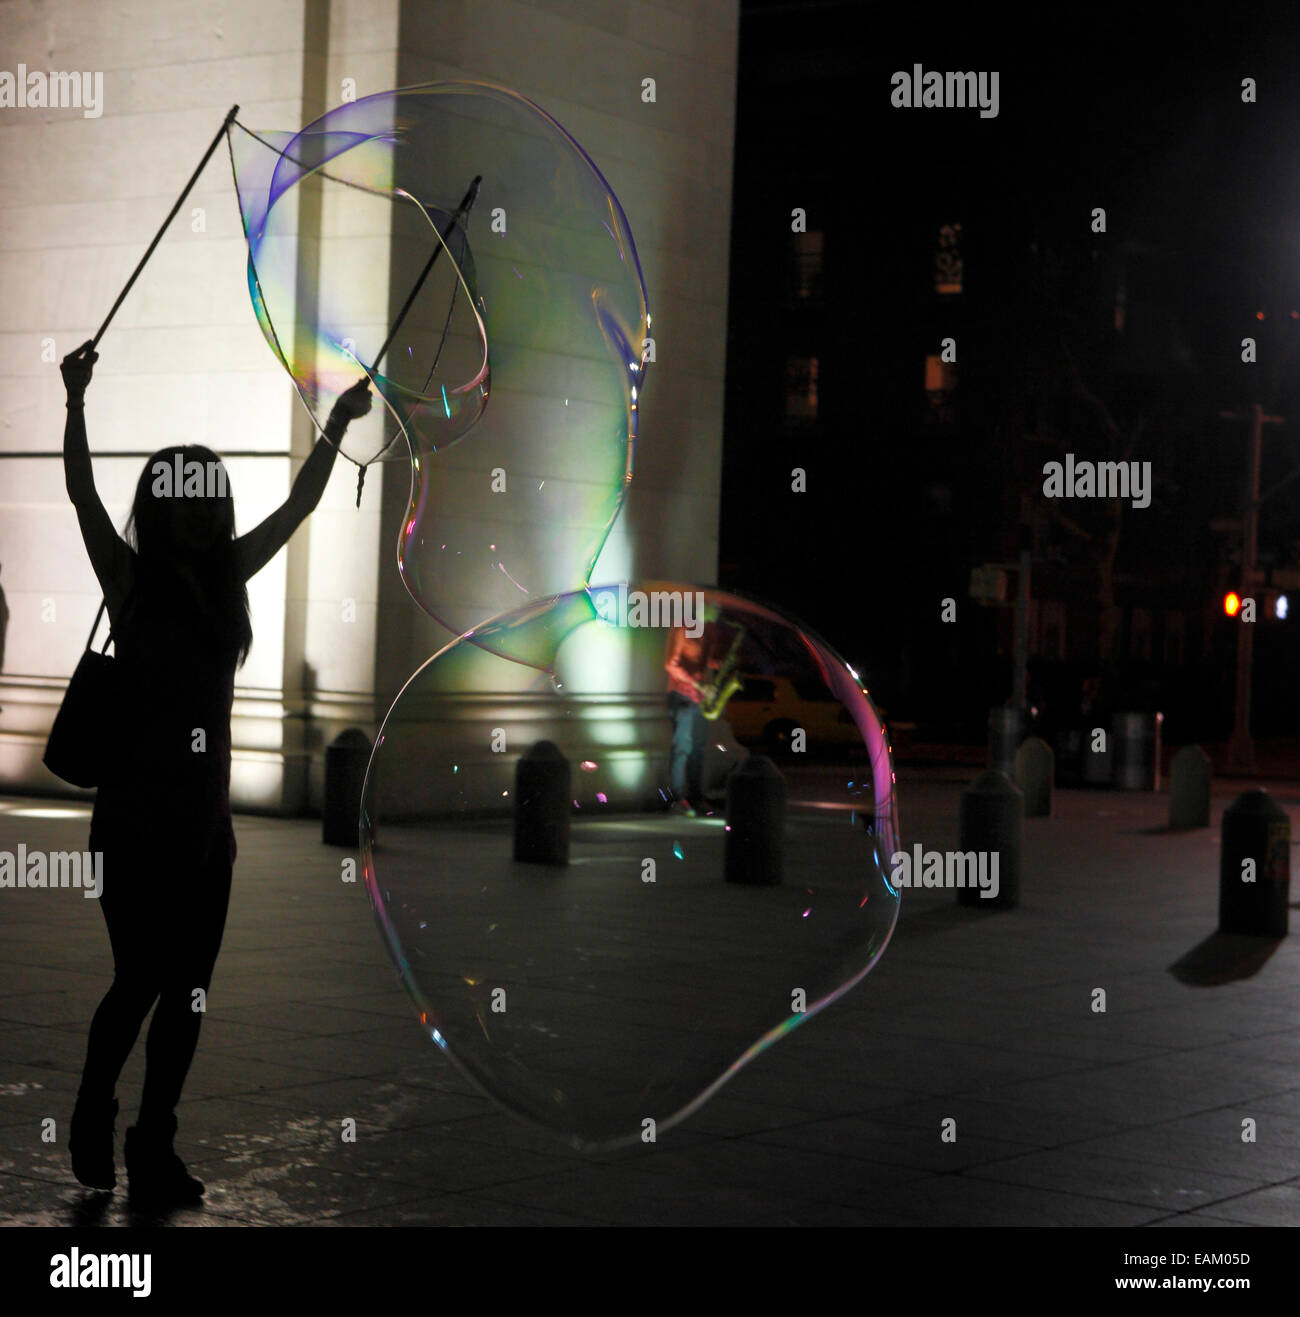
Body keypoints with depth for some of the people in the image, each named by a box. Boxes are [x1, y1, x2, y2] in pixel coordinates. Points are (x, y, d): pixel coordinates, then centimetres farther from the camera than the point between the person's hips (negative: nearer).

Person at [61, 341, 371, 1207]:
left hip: (206, 819, 5)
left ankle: (154, 1143, 15)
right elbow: (83, 494, -15)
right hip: (137, 819, -5)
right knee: (141, 979, -4)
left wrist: (338, 427, 9)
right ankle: (93, 1117, 21)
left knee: (188, 988, 5)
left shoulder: (227, 581, 8)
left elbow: (299, 507, 13)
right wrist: (77, 401, -23)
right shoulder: (131, 581, -4)